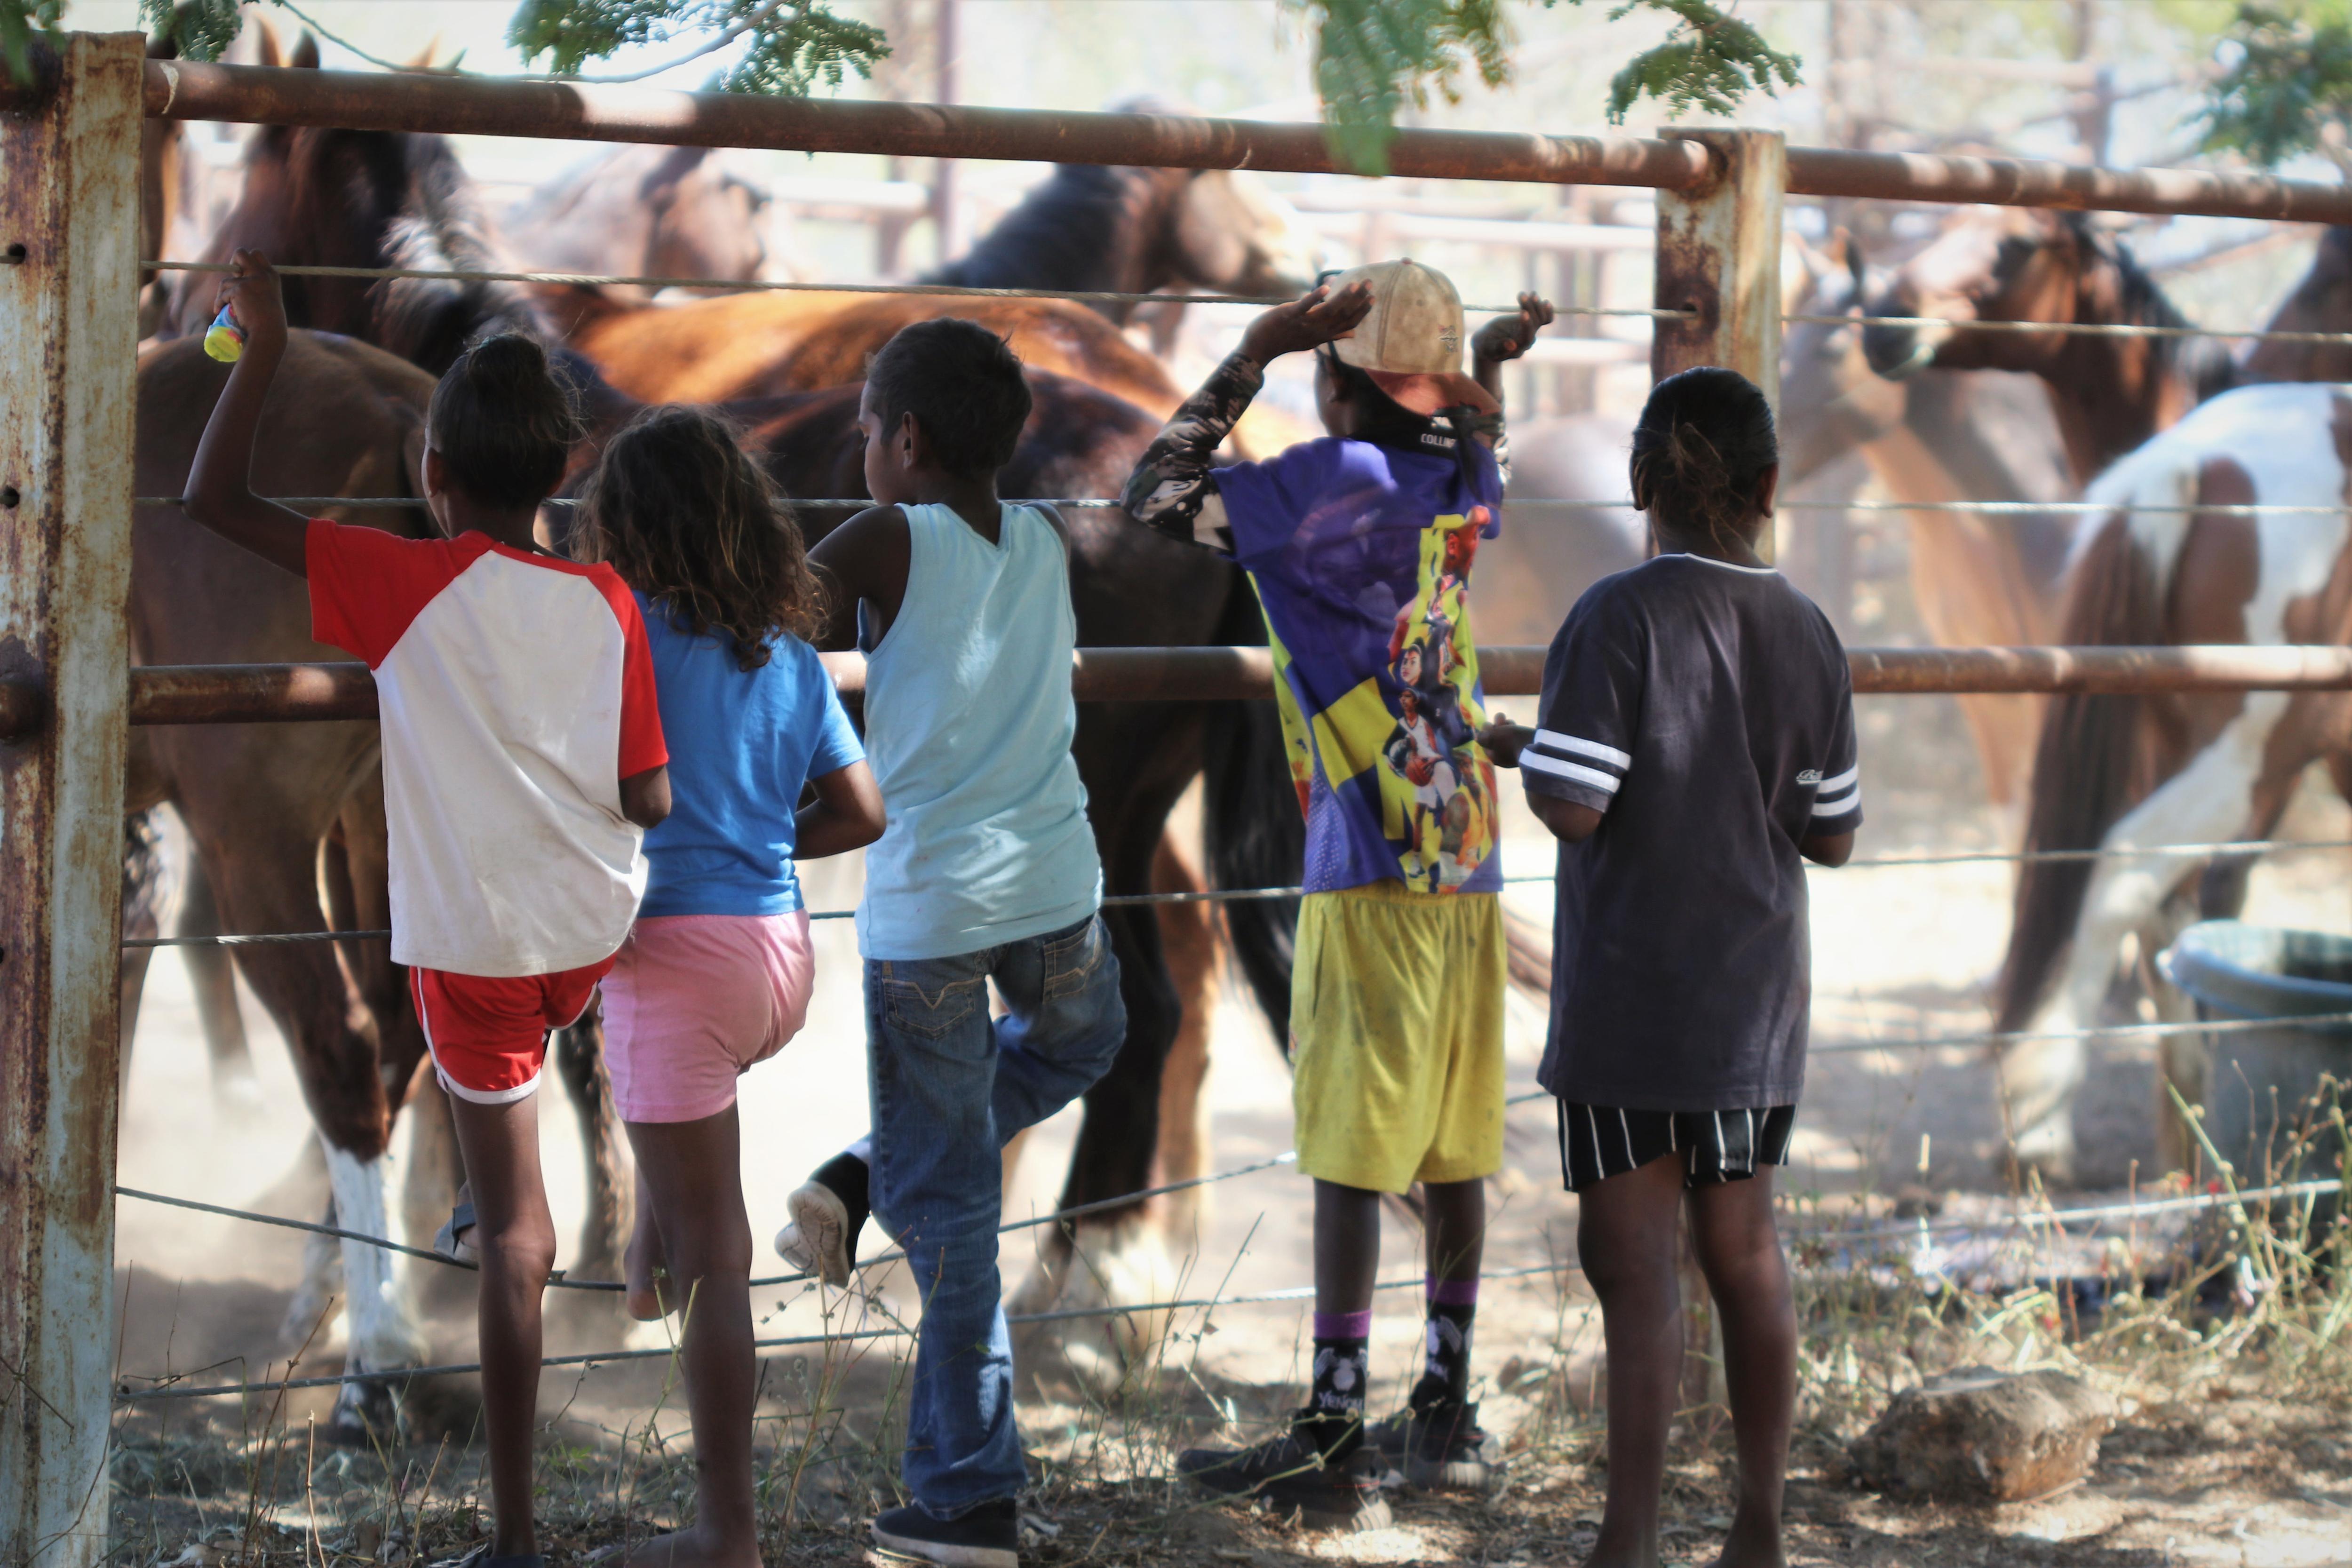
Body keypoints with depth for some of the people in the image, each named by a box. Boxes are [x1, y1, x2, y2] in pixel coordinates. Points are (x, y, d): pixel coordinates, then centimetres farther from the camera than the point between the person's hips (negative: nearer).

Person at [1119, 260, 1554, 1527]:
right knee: (1452, 1147, 13)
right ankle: (1446, 1414, 21)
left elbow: (1154, 499, -10)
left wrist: (1257, 353, -6)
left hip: (1372, 873, -8)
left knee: (1351, 1156, -7)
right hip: (1469, 865, 8)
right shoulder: (1463, 485, 10)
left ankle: (1334, 1445, -7)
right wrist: (1489, 366, 19)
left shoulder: (1336, 480, -12)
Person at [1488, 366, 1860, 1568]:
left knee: (1633, 1267, -2)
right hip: (1757, 1007, 5)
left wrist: (1520, 754, 1)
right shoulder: (1806, 634, 3)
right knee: (1743, 1252, 13)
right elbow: (1832, 836, 7)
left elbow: (1571, 807, -19)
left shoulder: (1621, 619, -13)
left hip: (1632, 1007, -5)